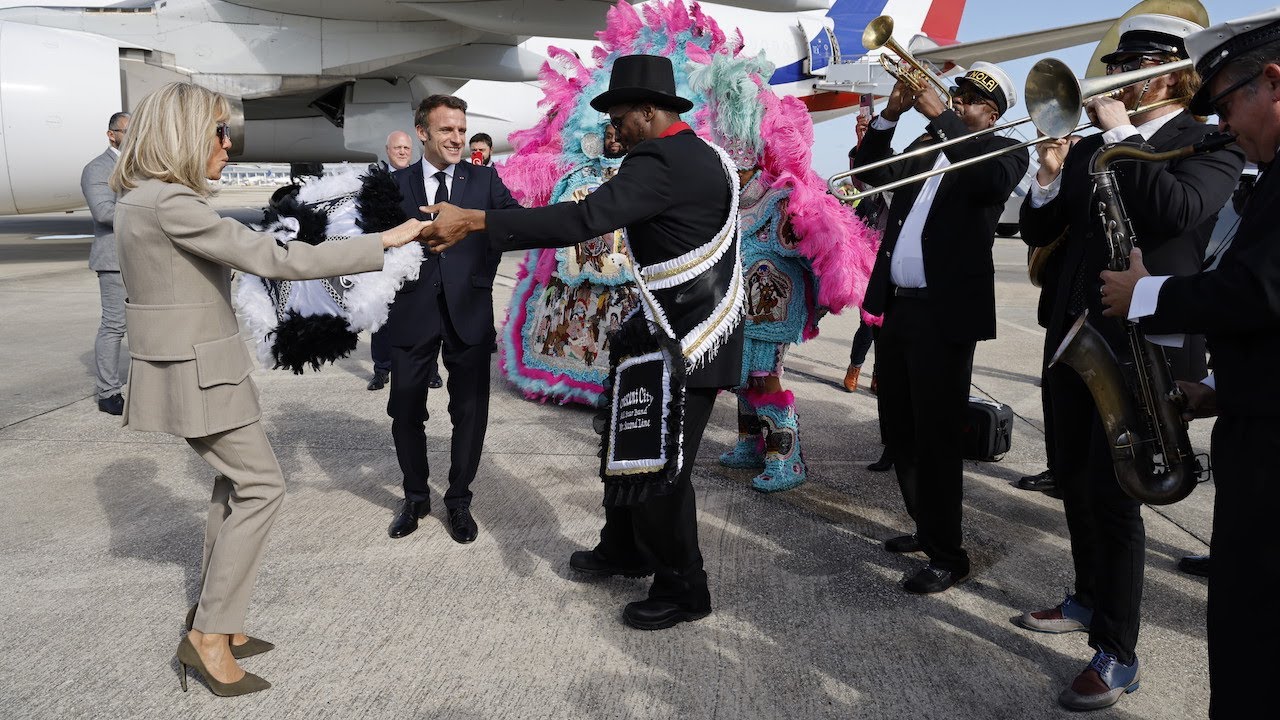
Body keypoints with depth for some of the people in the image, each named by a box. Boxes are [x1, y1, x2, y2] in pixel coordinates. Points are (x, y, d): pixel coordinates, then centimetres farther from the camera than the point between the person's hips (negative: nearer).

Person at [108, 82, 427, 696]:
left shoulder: (142, 197, 9)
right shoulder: (171, 203, -23)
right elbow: (274, 259, -26)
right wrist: (381, 243, -23)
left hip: (188, 363, 10)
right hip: (197, 372, -10)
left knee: (237, 482, 17)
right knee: (261, 486, -2)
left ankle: (213, 616, 25)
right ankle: (209, 635, 5)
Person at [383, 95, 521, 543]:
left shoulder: (484, 179, 4)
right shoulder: (397, 183, 5)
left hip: (469, 311, 0)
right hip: (413, 313, 1)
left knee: (470, 412, 6)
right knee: (405, 410, 8)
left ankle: (459, 500, 26)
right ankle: (416, 497, 30)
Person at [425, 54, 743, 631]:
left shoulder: (661, 161, -20)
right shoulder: (702, 156, 12)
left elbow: (583, 219, -30)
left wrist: (473, 221, -29)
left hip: (685, 341, -10)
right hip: (691, 327, 10)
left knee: (659, 465, -1)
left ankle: (682, 589, 15)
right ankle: (625, 550, 36)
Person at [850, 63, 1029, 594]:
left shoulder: (1004, 151, -2)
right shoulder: (923, 147, 17)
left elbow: (993, 179, -24)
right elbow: (868, 169, 11)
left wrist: (939, 115, -22)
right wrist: (891, 114, -2)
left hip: (944, 314, -7)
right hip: (896, 307, 8)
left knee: (936, 437, -5)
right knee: (899, 430, 16)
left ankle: (948, 555, 7)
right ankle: (926, 527, 32)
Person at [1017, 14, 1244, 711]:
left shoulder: (1211, 144, -5)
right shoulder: (1092, 148, 11)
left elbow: (1174, 211, -25)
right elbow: (1037, 232, 9)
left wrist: (1121, 135, -17)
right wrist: (1051, 174, -8)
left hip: (1142, 346, -6)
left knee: (1113, 494, -7)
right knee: (1074, 479, 16)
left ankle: (1116, 654, 5)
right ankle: (1090, 600, 36)